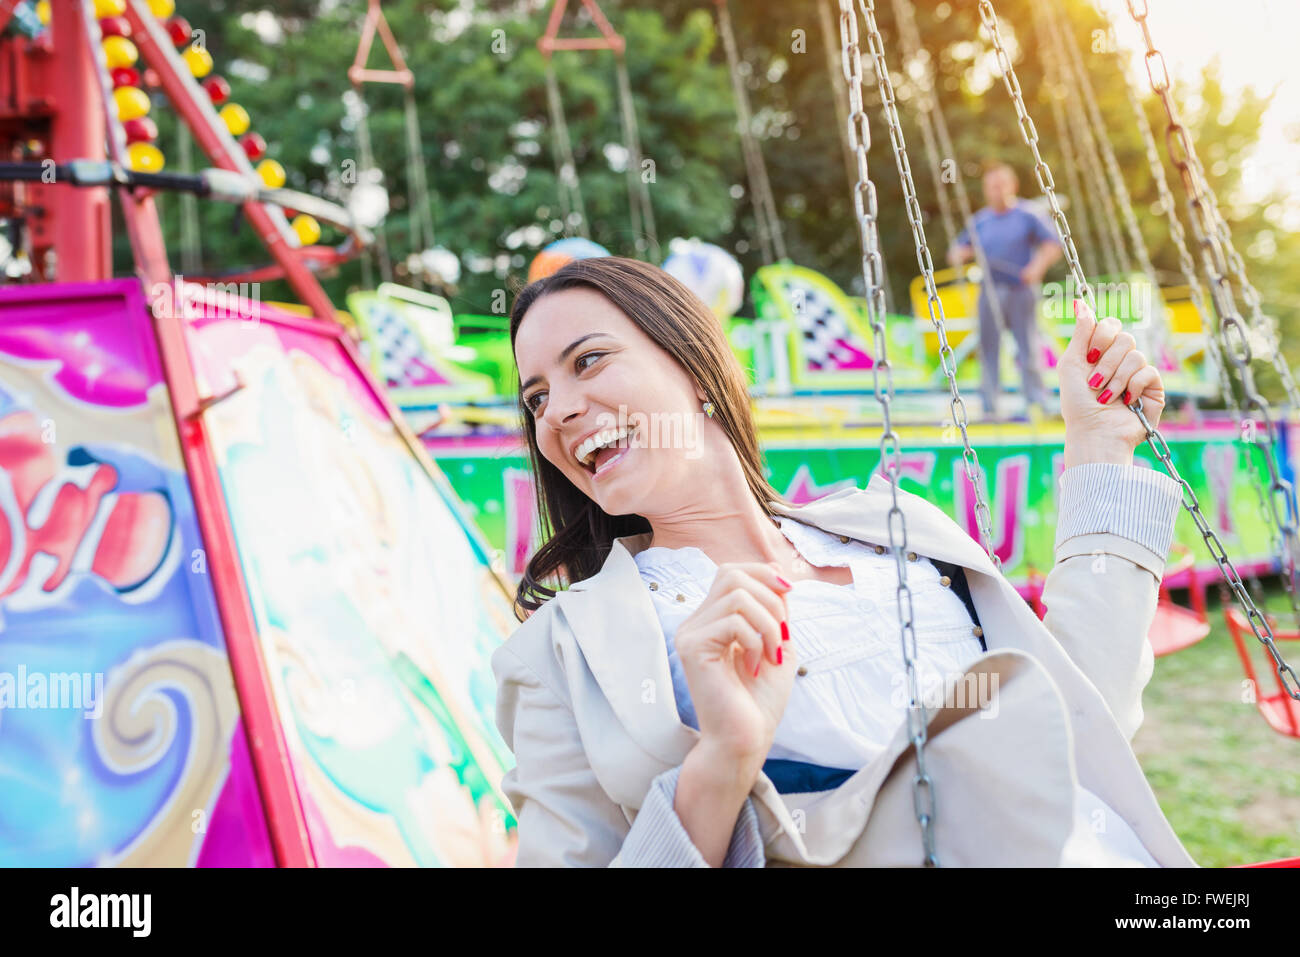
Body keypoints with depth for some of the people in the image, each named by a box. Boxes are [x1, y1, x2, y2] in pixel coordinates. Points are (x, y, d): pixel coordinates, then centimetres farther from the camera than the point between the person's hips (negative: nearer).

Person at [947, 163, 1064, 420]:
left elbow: (1053, 245, 1)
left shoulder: (1027, 215, 3)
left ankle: (1036, 401, -1)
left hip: (1021, 290, -3)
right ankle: (989, 405, 6)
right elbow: (958, 250, 14)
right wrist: (959, 254, -10)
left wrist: (1037, 267, -16)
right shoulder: (980, 221, 12)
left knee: (1028, 346, -6)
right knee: (988, 345, 1)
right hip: (990, 291, 3)